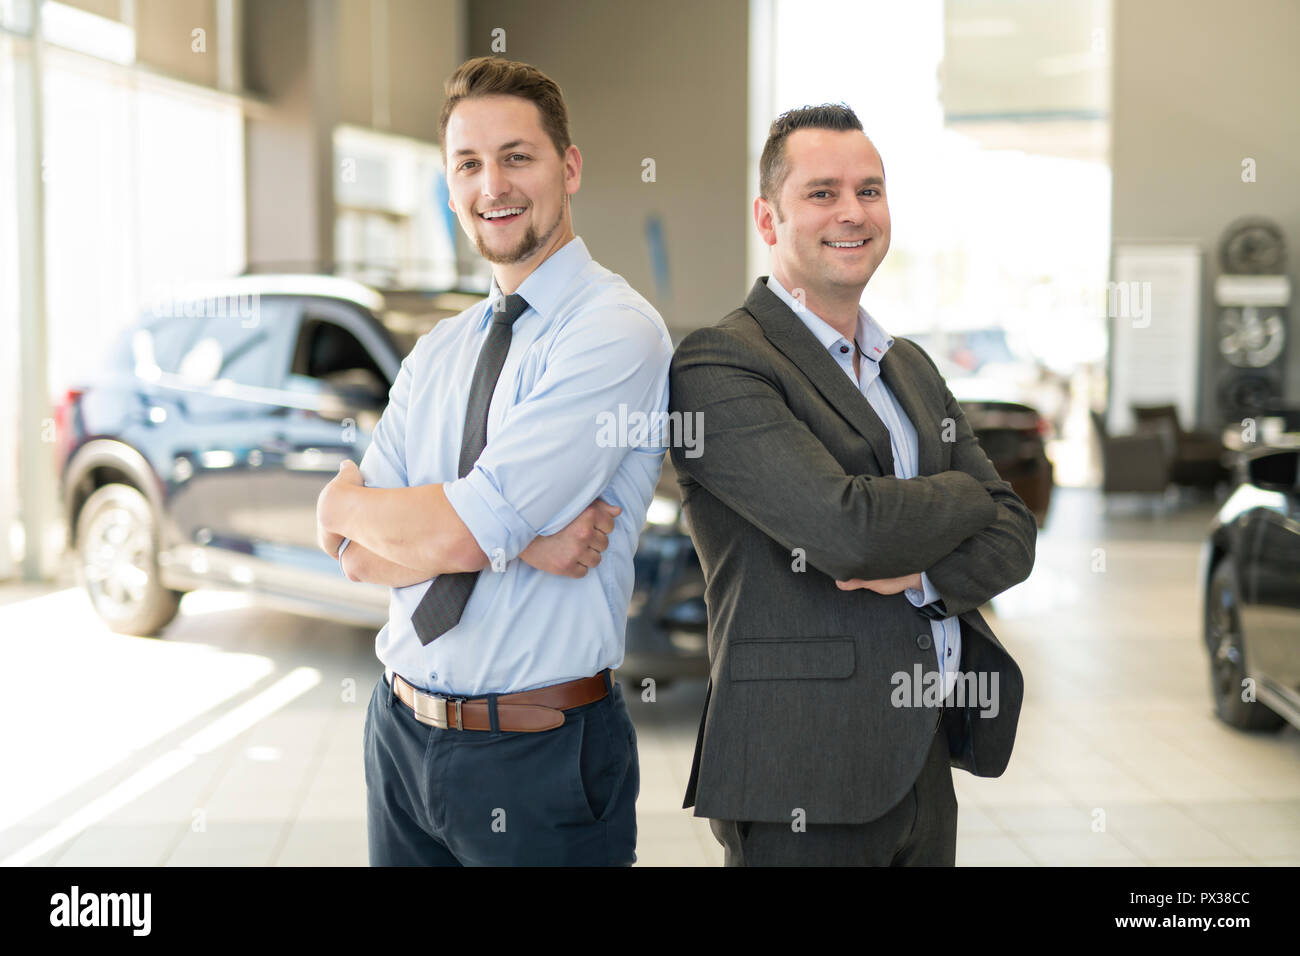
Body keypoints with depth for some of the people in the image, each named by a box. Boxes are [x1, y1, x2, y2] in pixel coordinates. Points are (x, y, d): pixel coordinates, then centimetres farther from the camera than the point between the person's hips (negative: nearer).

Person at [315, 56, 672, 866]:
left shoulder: (616, 333, -14)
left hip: (540, 758, -6)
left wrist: (342, 500, -1)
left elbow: (459, 531, -21)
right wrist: (517, 541, -16)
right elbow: (361, 556, 0)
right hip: (403, 732, 6)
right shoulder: (434, 355, 8)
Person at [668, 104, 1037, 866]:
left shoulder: (913, 368, 14)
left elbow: (1012, 535, 10)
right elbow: (848, 529, -23)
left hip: (926, 761, 7)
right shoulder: (718, 366, -12)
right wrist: (961, 496, -3)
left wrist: (925, 576, -12)